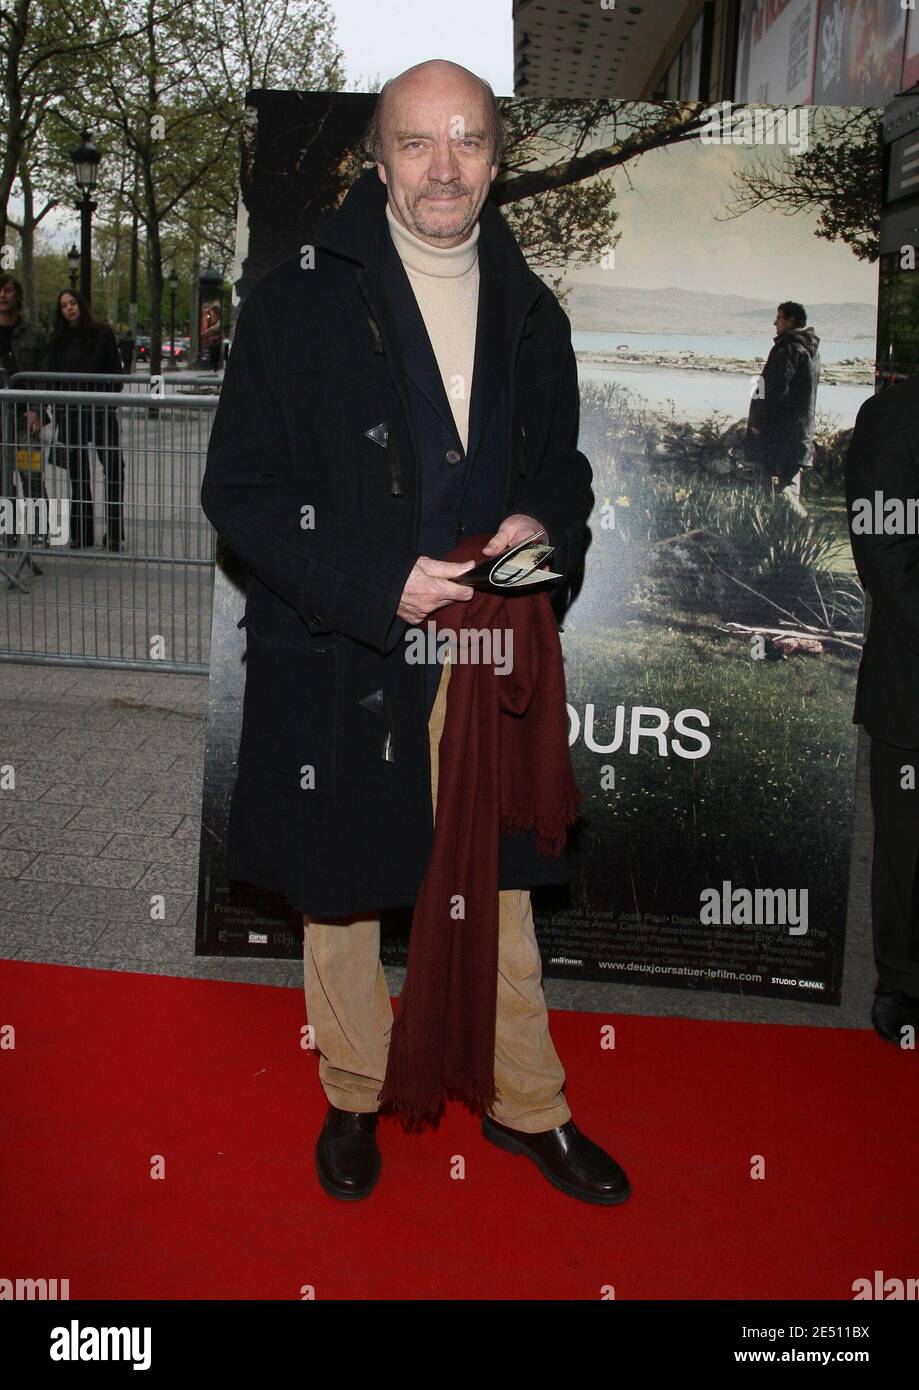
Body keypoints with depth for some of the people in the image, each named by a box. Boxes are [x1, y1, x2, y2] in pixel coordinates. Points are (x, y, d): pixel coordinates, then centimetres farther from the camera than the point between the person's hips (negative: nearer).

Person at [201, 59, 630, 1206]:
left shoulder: (530, 314, 8)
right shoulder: (298, 302, -6)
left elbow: (563, 463, 18)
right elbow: (239, 489, -8)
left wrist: (542, 527, -7)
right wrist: (375, 586, -21)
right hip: (337, 658, -2)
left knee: (498, 884, 13)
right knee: (338, 890, 13)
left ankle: (528, 1106, 33)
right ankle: (353, 1097, 36)